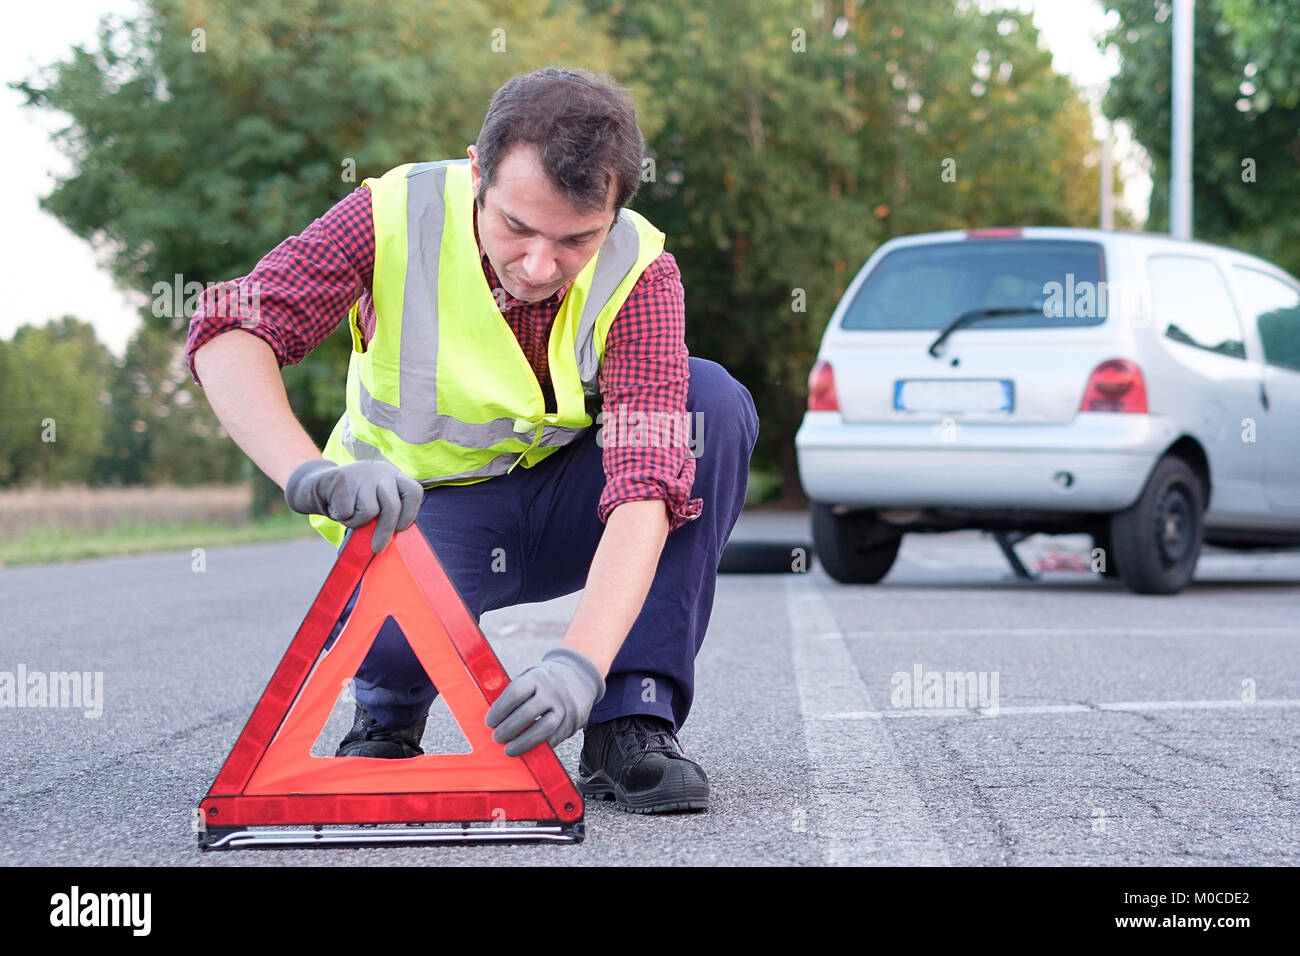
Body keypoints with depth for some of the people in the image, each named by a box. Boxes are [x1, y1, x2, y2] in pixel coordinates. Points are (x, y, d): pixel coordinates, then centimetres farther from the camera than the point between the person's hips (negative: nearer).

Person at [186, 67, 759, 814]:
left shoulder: (641, 273, -23)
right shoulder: (395, 216, -23)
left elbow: (645, 483, -33)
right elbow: (228, 334, -30)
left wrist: (582, 661, -48)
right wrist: (308, 470, -50)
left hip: (567, 509, 2)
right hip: (418, 506, -2)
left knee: (714, 400, -26)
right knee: (384, 631, -37)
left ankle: (631, 720, -20)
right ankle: (389, 717, 4)